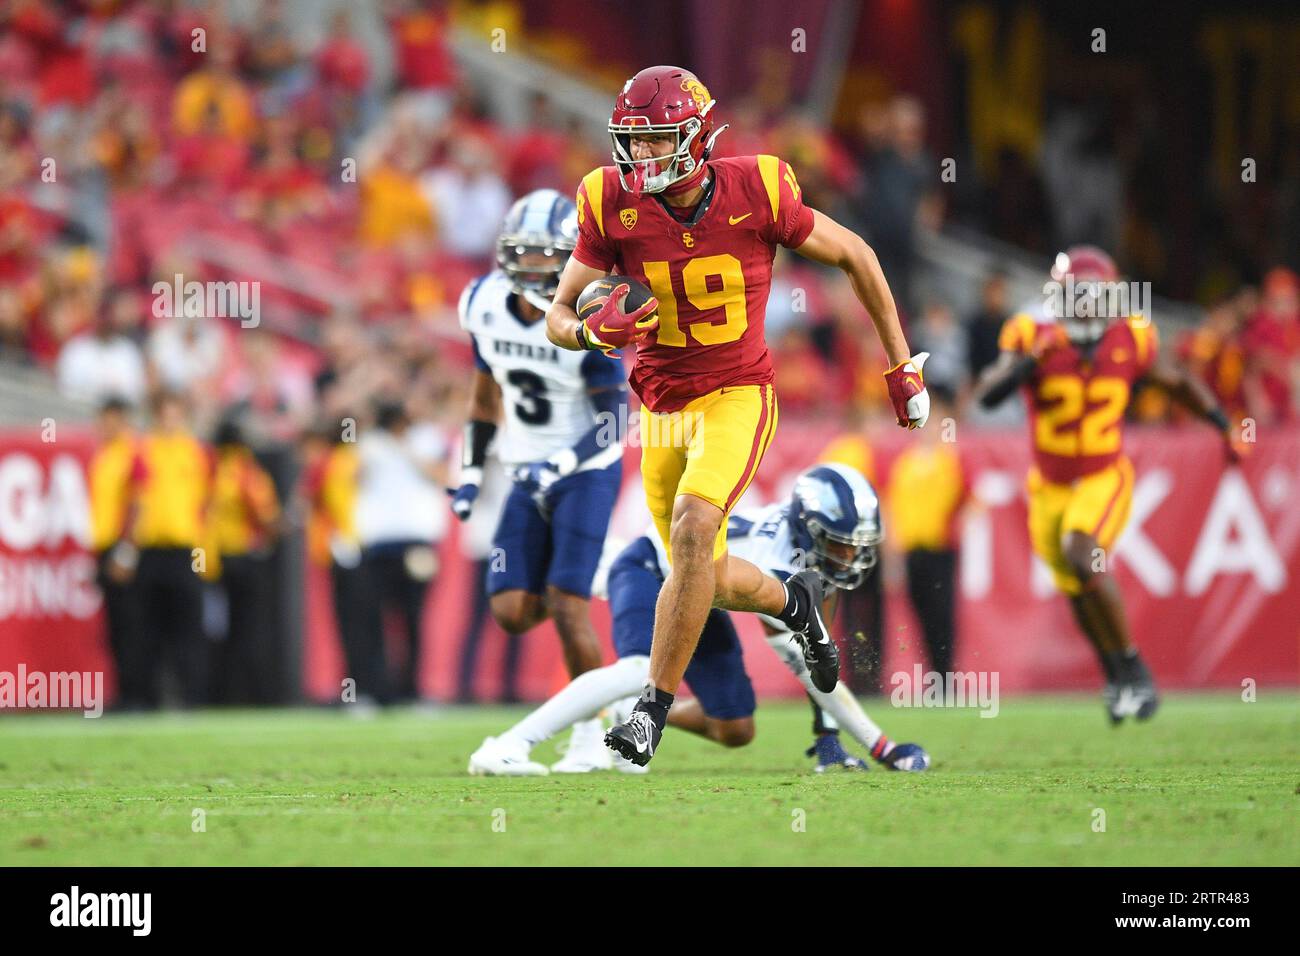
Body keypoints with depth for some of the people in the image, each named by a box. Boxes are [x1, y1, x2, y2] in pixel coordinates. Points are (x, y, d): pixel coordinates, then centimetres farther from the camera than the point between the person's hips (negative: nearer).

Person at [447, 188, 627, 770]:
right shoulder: (486, 306, -3)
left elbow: (613, 421, -17)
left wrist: (561, 465, -30)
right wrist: (471, 471, 10)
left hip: (586, 473, -5)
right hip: (530, 480, 5)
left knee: (567, 606, -13)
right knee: (513, 611, -5)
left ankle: (590, 734, 4)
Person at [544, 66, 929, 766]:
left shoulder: (757, 194, -15)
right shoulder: (615, 206, -10)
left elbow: (855, 257, 1)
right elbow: (557, 319, -5)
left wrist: (902, 366, 5)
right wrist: (593, 329, -30)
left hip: (735, 398, -4)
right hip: (661, 411, 4)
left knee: (692, 531, -28)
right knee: (706, 577, 11)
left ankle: (653, 708, -20)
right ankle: (794, 600, 45)